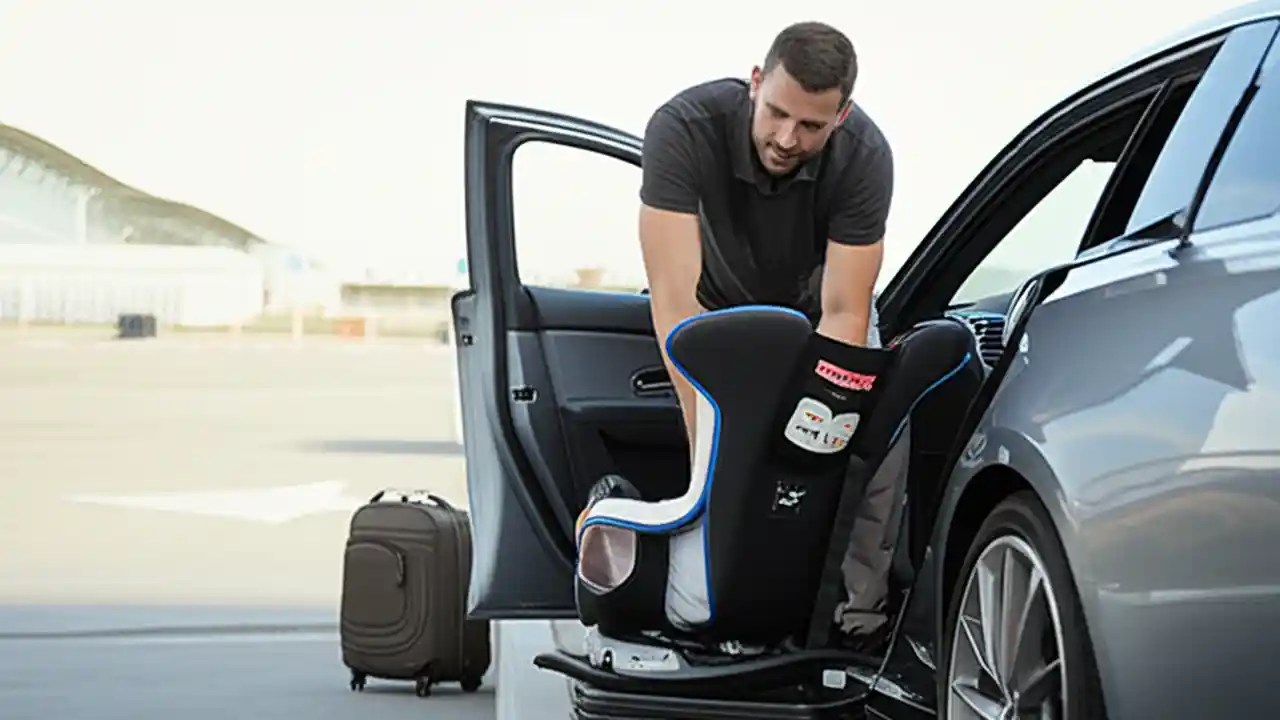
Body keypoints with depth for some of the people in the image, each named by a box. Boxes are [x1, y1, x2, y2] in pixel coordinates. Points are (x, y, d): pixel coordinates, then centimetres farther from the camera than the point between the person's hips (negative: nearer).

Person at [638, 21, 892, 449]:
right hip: (719, 311, -1)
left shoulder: (864, 156, -32)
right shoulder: (683, 129, -37)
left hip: (815, 311, 1)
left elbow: (842, 315, -32)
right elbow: (676, 297, -42)